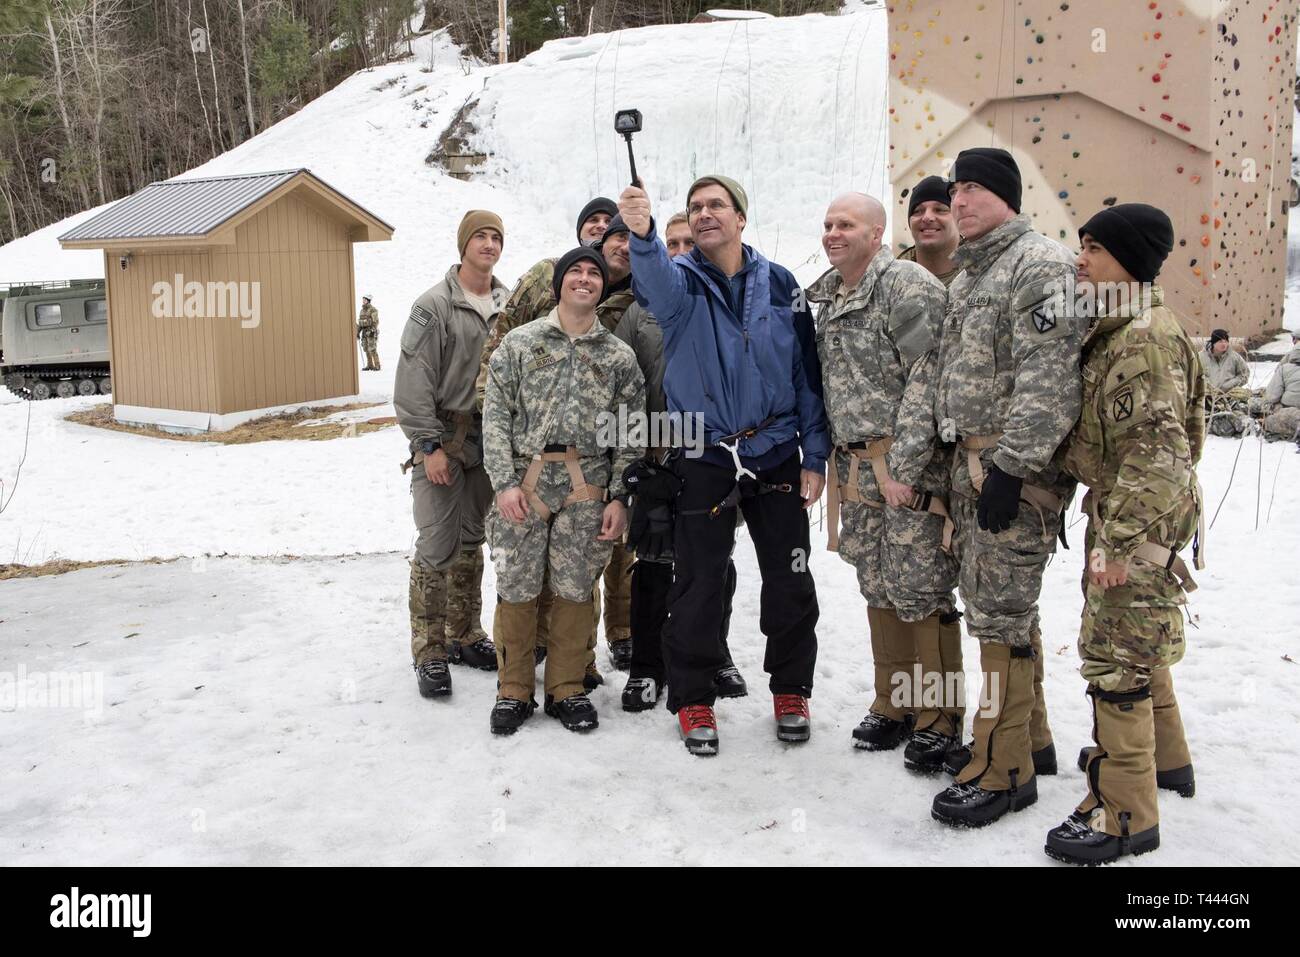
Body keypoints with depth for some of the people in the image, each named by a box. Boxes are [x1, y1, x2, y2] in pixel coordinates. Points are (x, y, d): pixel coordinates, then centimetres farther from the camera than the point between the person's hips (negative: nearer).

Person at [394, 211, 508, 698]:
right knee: (437, 545, -4)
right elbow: (414, 382, -11)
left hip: (488, 441, 5)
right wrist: (429, 444, -15)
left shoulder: (508, 306, 6)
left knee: (471, 542, 14)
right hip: (442, 439, -5)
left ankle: (465, 636, 27)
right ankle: (429, 651, 6)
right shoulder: (435, 305, -8)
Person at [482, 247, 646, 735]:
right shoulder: (520, 342, 5)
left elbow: (631, 433, 7)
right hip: (525, 480, -1)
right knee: (516, 588, 2)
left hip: (587, 486, 1)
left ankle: (567, 689, 20)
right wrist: (505, 481, -8)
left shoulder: (619, 356, 8)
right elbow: (496, 415, 1)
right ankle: (514, 691, 17)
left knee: (575, 589, 5)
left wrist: (620, 496, -1)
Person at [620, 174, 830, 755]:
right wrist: (642, 234, -51)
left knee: (790, 583, 8)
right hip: (704, 460, -2)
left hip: (776, 454, 2)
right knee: (699, 585, 5)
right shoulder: (681, 280, -2)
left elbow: (806, 372, 5)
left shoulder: (778, 283, 4)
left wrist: (815, 455, 0)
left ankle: (791, 690, 28)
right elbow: (656, 282, -29)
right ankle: (693, 701, 21)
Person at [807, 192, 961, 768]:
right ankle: (893, 705, 26)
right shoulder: (828, 297, 15)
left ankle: (938, 717, 11)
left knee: (919, 590, -3)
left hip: (910, 465, -7)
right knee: (877, 589, 13)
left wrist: (904, 465, -20)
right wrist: (829, 458, 16)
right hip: (855, 466, 8)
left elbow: (927, 380, -17)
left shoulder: (908, 285, -10)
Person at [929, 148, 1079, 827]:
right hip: (971, 462, 9)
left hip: (1017, 468, -9)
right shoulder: (966, 276, 20)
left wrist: (1011, 467, -23)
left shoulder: (1041, 264, -11)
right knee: (1001, 607, 15)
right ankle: (1028, 739, 29)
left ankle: (1002, 769, 5)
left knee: (1001, 613, -5)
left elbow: (1048, 381, -20)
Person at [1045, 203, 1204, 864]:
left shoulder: (1145, 339, -21)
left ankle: (1124, 815, 6)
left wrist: (1120, 540, -27)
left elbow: (1154, 453, -26)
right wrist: (1109, 526, 20)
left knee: (1115, 658, -4)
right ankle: (1163, 755, 43)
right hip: (1121, 515, 11)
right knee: (1138, 646, 24)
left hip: (1136, 524, -11)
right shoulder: (1117, 331, 12)